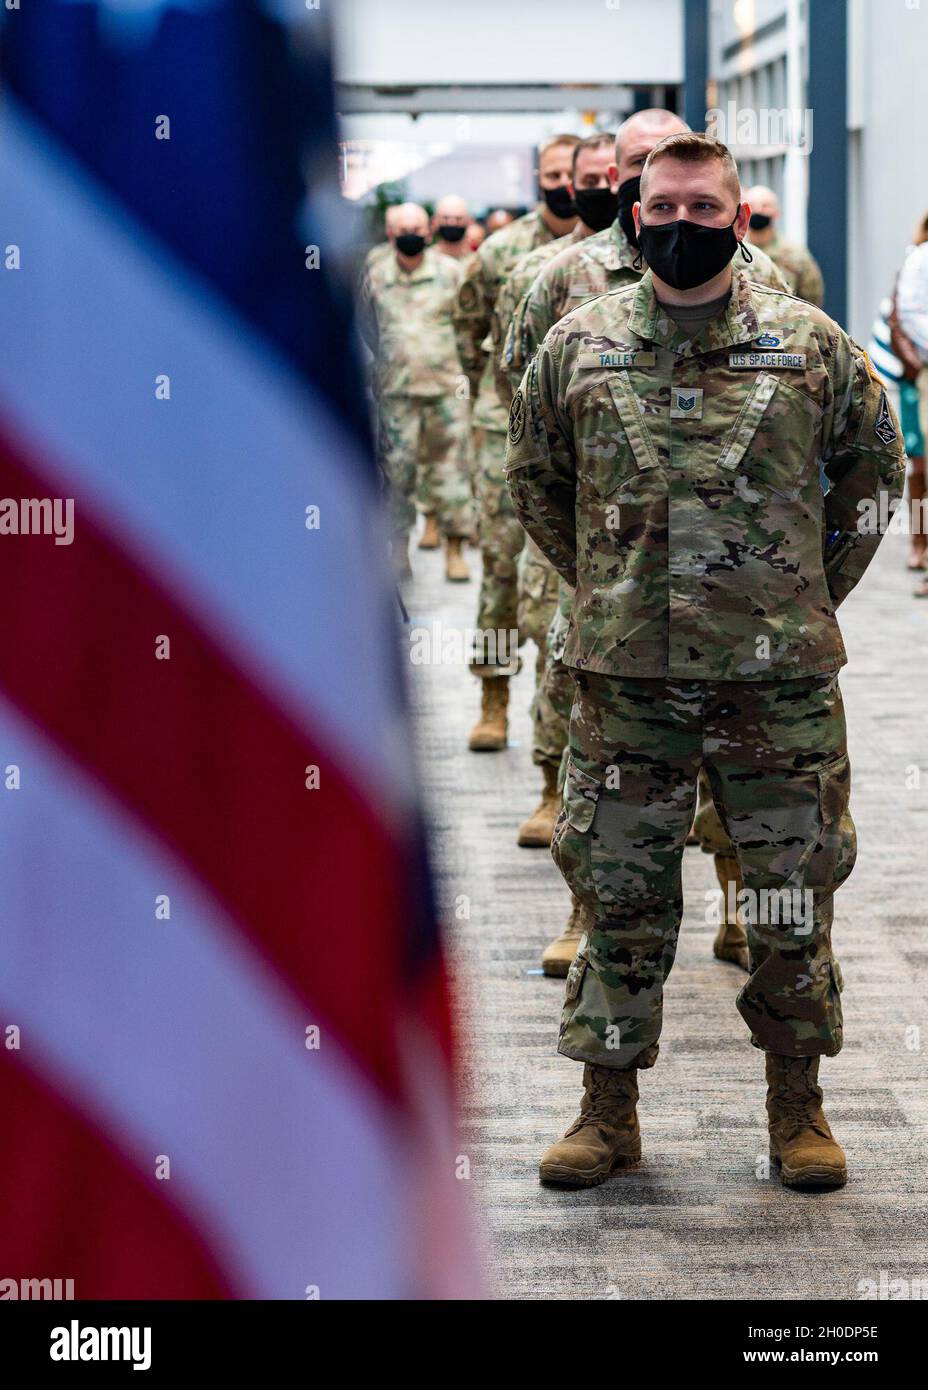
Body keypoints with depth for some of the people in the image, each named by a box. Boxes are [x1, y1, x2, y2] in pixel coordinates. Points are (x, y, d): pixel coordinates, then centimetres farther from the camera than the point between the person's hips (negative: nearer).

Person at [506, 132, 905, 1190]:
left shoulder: (811, 345, 2)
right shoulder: (577, 345, 4)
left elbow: (874, 469, 14)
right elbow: (533, 479, 17)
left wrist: (813, 592, 10)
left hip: (778, 672, 0)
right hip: (625, 672, 1)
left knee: (794, 894, 6)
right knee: (620, 894, 6)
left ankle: (797, 1104, 21)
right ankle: (608, 1111, 17)